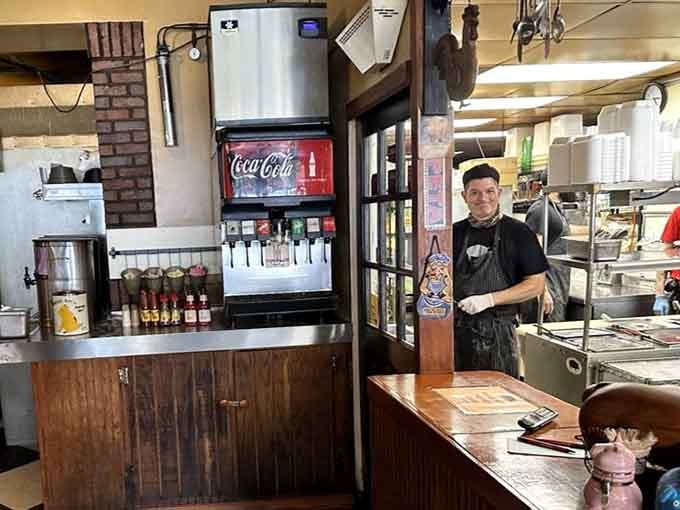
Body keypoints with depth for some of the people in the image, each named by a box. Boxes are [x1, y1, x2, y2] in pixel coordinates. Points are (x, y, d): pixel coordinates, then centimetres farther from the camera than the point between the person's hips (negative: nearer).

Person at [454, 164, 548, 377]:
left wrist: (489, 299, -14)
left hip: (498, 334, -3)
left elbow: (536, 284, -5)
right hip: (457, 331, 3)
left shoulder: (518, 232, -1)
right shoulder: (455, 233, 9)